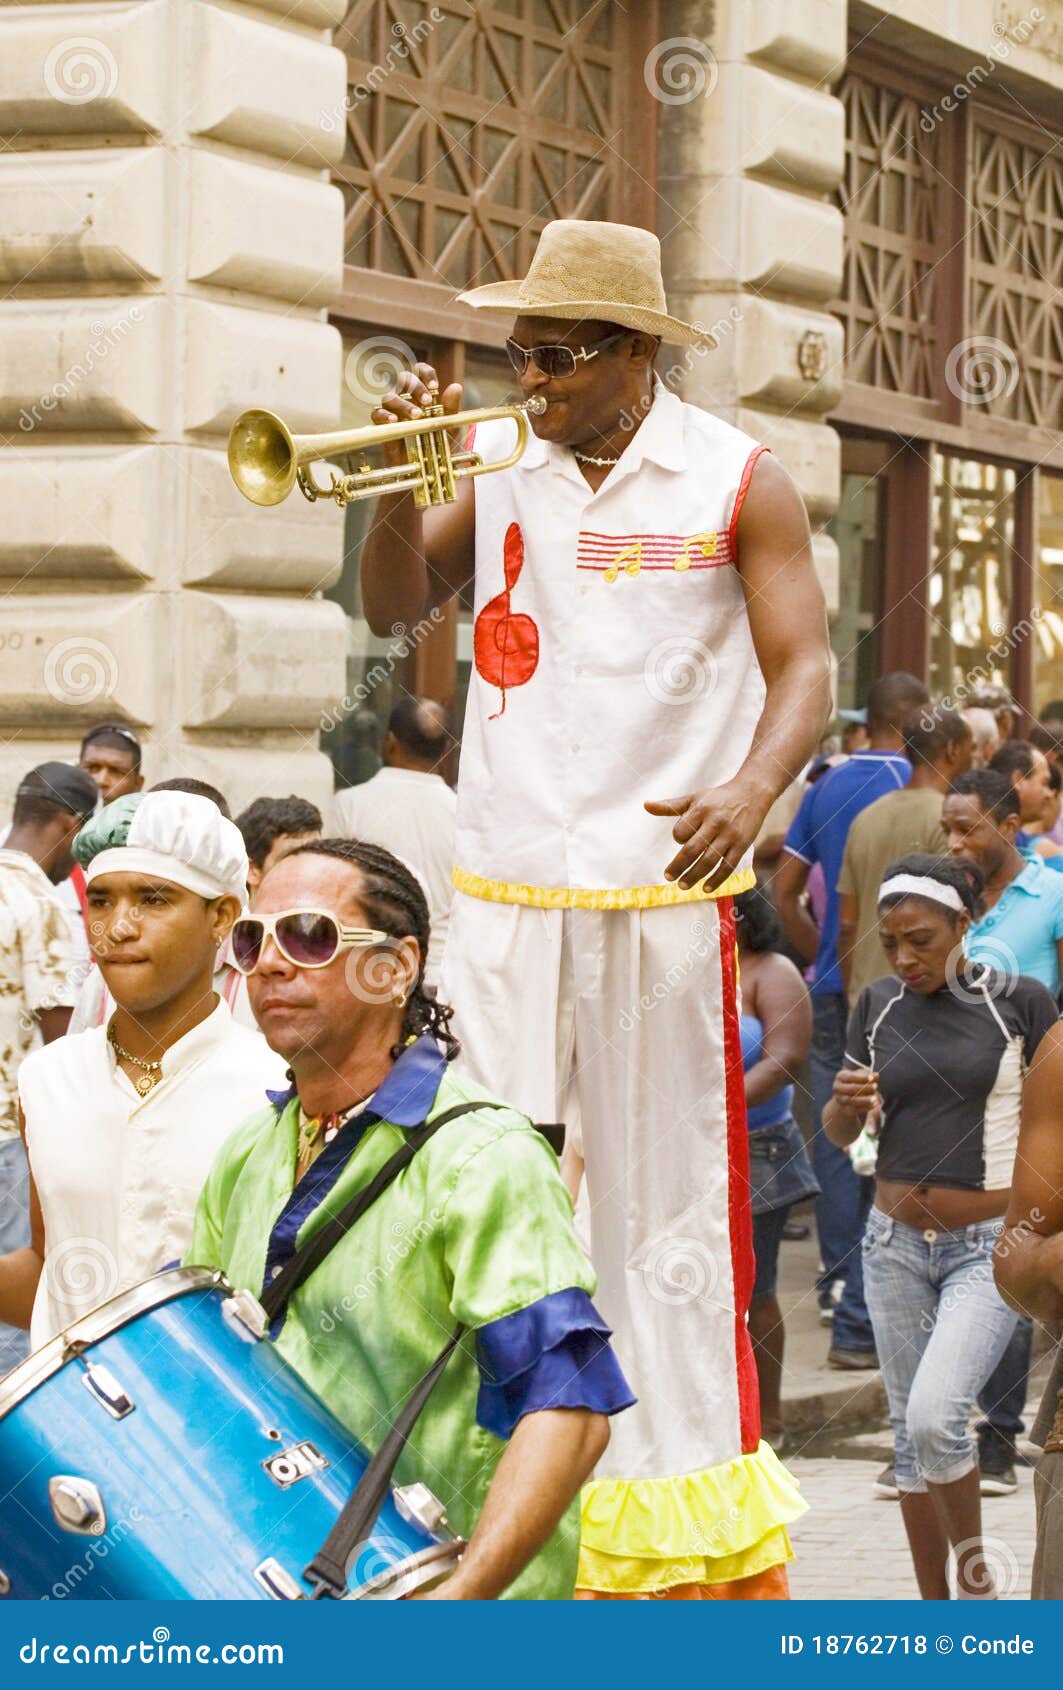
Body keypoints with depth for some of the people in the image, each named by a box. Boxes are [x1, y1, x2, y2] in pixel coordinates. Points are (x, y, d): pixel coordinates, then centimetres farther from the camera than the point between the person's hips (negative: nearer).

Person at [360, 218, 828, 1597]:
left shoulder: (739, 485, 0)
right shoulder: (501, 463, 10)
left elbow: (802, 667, -5)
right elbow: (393, 608, 12)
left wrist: (752, 788, -25)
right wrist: (403, 485, -6)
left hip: (662, 890, -3)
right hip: (502, 896, 3)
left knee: (665, 1200, 2)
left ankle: (686, 1493, 11)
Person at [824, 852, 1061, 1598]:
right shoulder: (879, 1006, 5)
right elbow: (841, 1132, 11)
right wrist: (846, 1102, -10)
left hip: (988, 1247, -5)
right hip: (895, 1243, 5)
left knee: (935, 1415, -20)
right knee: (910, 1431, 9)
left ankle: (975, 1569, 4)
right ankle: (934, 1607, 21)